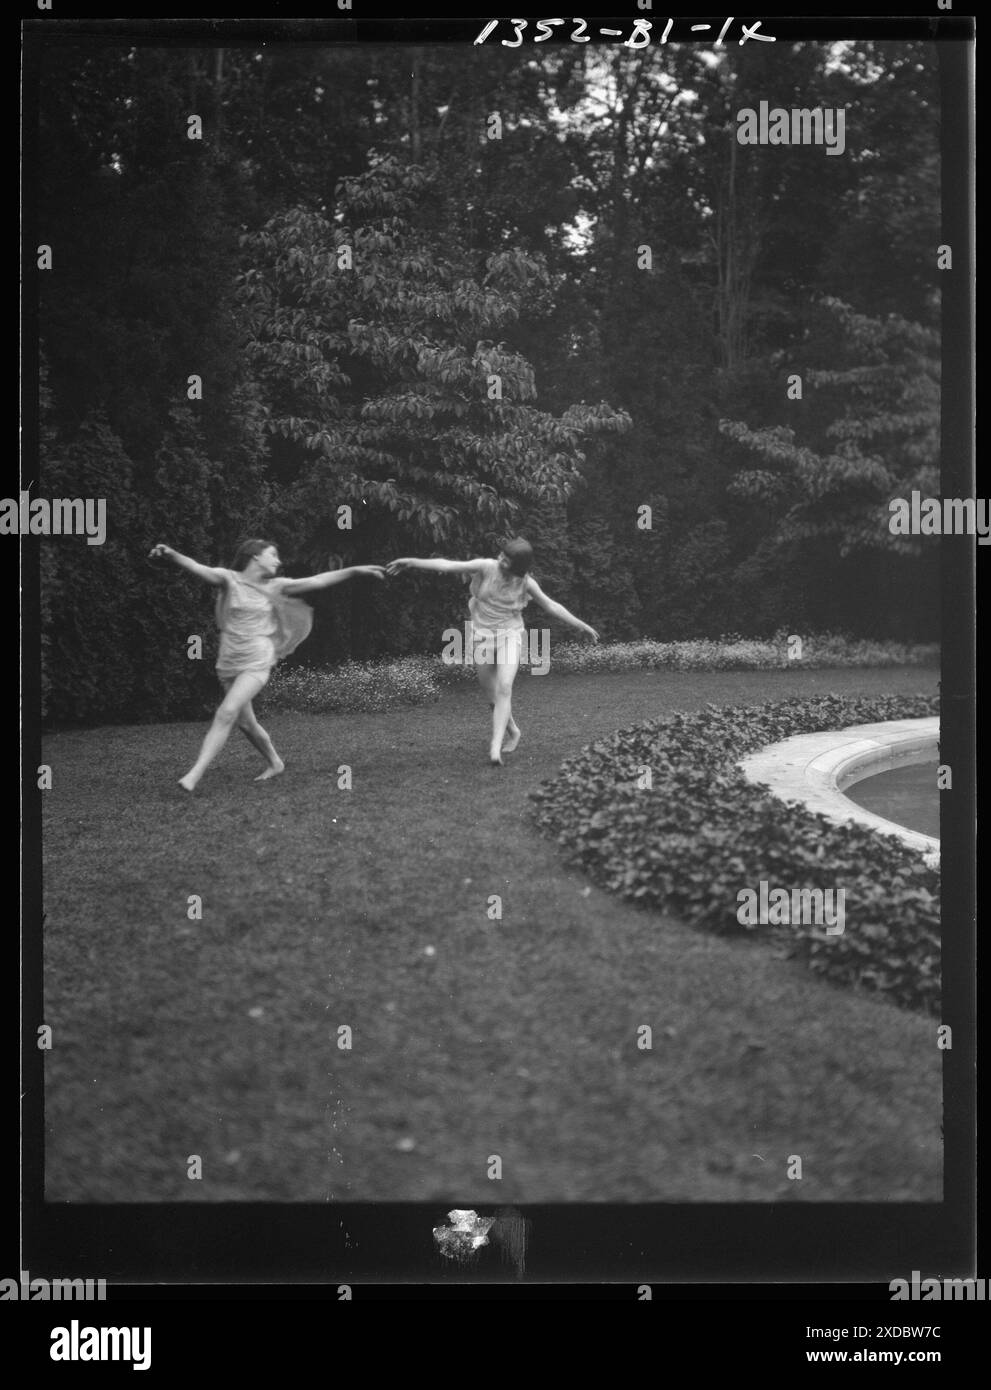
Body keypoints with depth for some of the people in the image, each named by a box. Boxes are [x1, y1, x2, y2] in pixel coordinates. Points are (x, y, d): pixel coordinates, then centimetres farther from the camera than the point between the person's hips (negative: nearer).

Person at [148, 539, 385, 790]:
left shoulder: (275, 587, 6)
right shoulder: (229, 579, -1)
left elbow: (317, 581, 7)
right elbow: (196, 568, -17)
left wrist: (356, 570, 5)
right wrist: (171, 554, -37)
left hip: (257, 662, -1)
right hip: (229, 663, 1)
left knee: (227, 712, -19)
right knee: (245, 722, 11)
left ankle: (193, 776, -24)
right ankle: (275, 763, 37)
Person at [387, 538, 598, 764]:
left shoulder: (525, 582, -8)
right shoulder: (486, 568, -12)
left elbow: (551, 606, 4)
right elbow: (449, 565, -18)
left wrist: (582, 626, 5)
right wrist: (413, 563, -27)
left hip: (509, 636, -1)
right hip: (482, 635, 1)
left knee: (504, 688, -20)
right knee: (492, 695, 11)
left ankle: (496, 748, -25)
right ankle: (512, 731, 38)